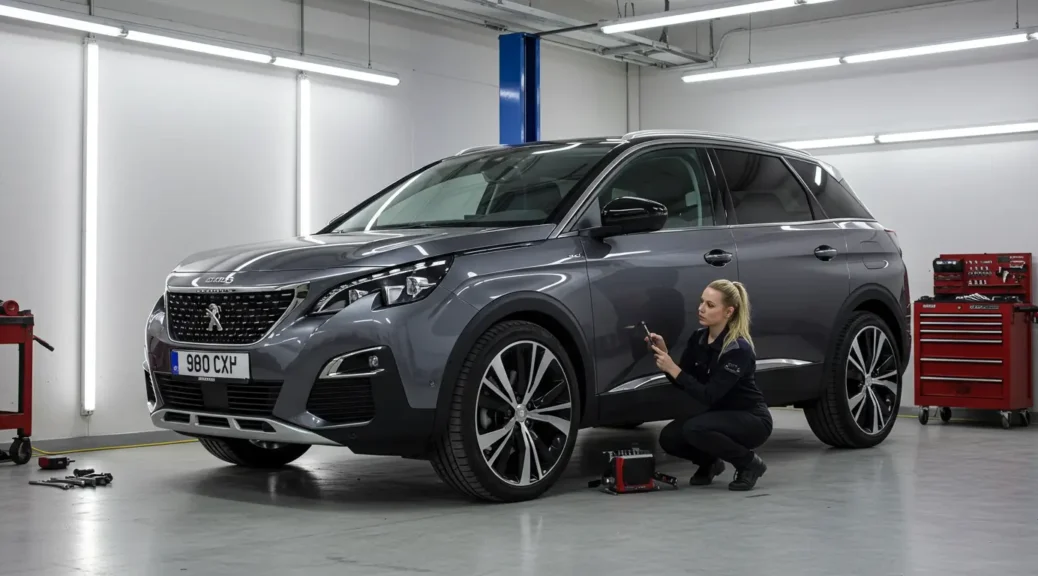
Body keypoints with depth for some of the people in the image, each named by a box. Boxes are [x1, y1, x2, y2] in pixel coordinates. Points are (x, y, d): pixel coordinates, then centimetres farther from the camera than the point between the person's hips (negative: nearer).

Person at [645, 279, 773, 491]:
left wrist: (673, 369, -33)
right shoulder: (698, 338, -3)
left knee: (695, 429, -31)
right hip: (722, 415, 7)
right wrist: (664, 354, -16)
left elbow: (708, 396, -29)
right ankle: (710, 462, 13)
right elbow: (683, 383, -1)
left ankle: (749, 463, -8)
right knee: (669, 437, -15)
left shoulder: (738, 349, -26)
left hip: (752, 420, -7)